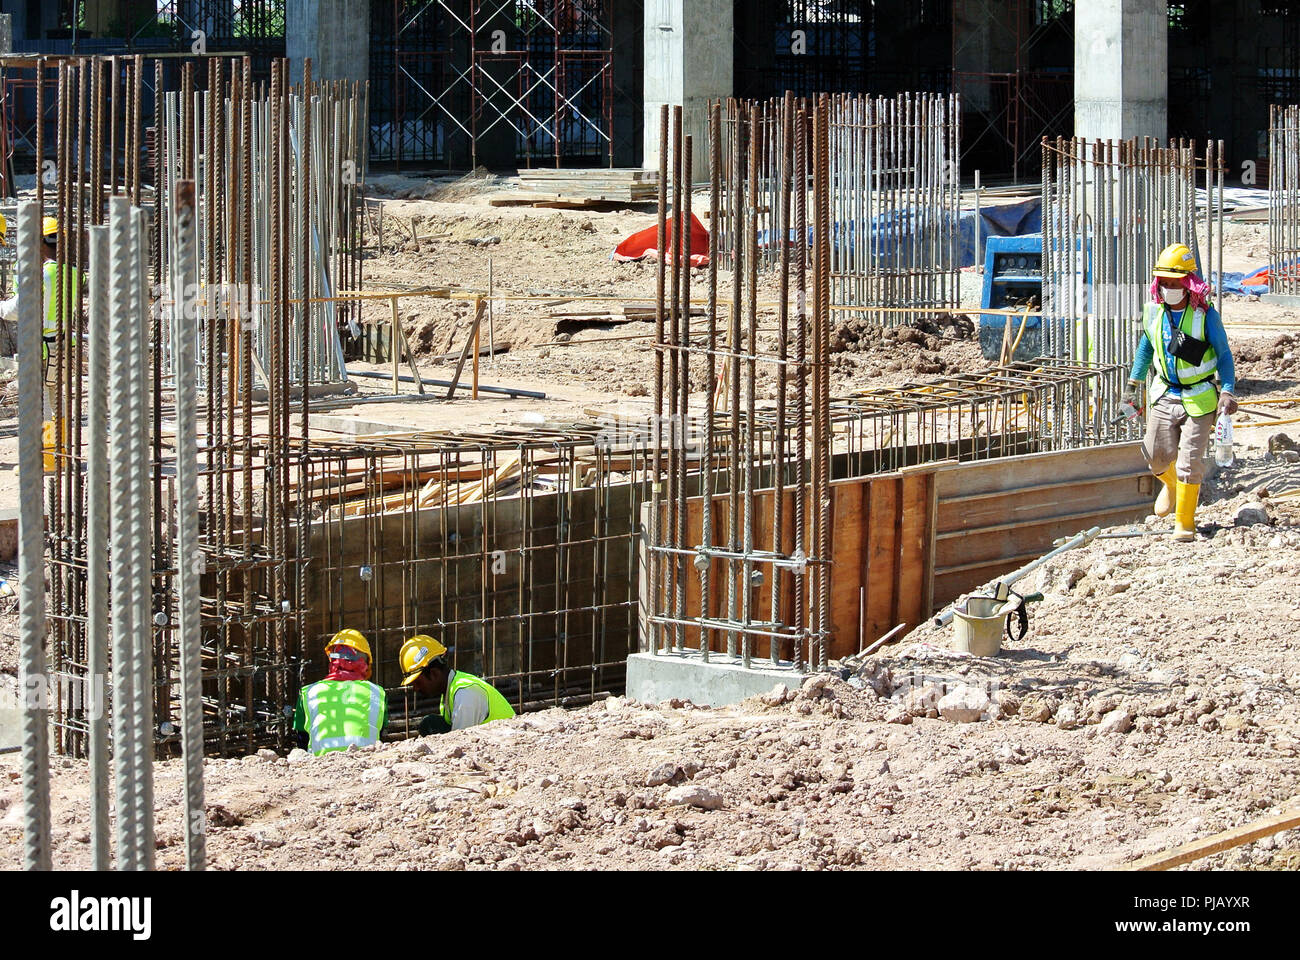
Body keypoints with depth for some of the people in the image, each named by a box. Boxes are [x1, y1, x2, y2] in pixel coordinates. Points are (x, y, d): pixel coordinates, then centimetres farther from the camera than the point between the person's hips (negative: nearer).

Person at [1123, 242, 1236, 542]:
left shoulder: (1205, 315, -14)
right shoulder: (1154, 312, -2)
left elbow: (1224, 355, -5)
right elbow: (1146, 348, 16)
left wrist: (1228, 391, -15)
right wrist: (1132, 384, 16)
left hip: (1198, 399, -4)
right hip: (1164, 395, 4)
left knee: (1189, 463, -7)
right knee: (1158, 455, 6)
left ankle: (1184, 523, 8)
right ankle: (1171, 485, 42)